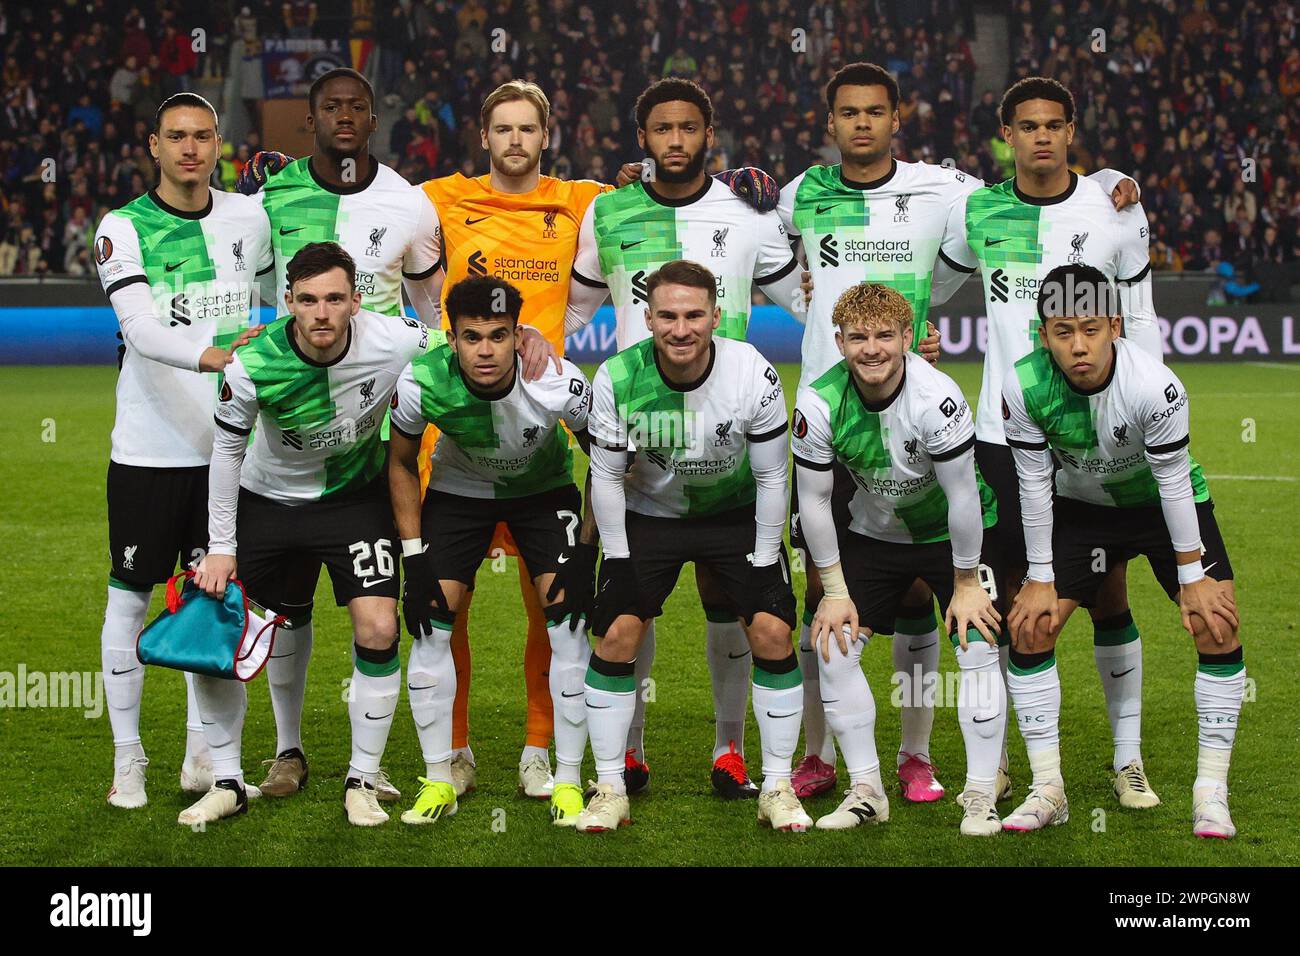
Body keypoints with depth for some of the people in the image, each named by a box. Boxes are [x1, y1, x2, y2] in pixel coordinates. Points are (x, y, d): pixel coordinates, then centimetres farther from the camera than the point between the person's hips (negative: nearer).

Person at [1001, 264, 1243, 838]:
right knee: (1028, 626, -10)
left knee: (1217, 624, -17)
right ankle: (1048, 789, -1)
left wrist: (1192, 576, -16)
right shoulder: (1023, 387, -27)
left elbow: (1172, 482, -22)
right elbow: (1034, 484, -15)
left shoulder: (1155, 386, -33)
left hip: (1166, 504, -2)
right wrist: (1041, 578, -11)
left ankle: (1211, 791, -7)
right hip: (1081, 507, 2)